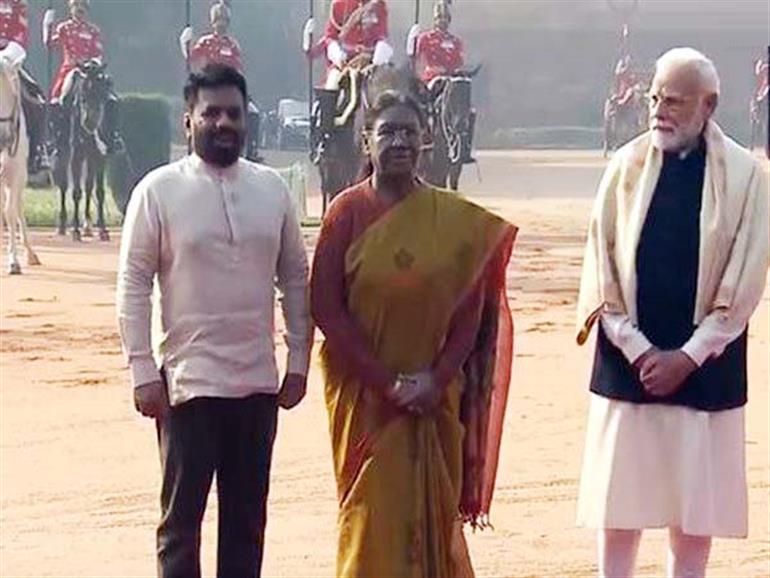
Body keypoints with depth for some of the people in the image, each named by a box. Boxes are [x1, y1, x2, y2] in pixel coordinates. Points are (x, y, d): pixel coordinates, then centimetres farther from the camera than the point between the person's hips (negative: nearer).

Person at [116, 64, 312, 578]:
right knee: (182, 517, 1)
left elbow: (296, 278, 11)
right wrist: (143, 372, -9)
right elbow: (133, 285, -4)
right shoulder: (160, 190, -4)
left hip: (258, 381, 4)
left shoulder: (272, 189, 6)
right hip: (188, 381, -4)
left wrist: (299, 361, 7)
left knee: (247, 517, 11)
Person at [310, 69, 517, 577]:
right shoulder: (348, 212, -4)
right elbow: (326, 307, -7)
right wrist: (388, 382, -12)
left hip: (435, 397, 2)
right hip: (364, 396, -2)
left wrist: (436, 380, -10)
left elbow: (470, 311, 3)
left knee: (434, 512, 6)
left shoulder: (454, 217, 2)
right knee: (374, 516, -1)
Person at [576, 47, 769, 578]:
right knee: (619, 507, 5)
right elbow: (602, 271, 0)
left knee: (695, 512, 5)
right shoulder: (627, 166, 1)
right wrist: (639, 350, -9)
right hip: (629, 360, 1)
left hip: (704, 365, -1)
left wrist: (687, 357, -10)